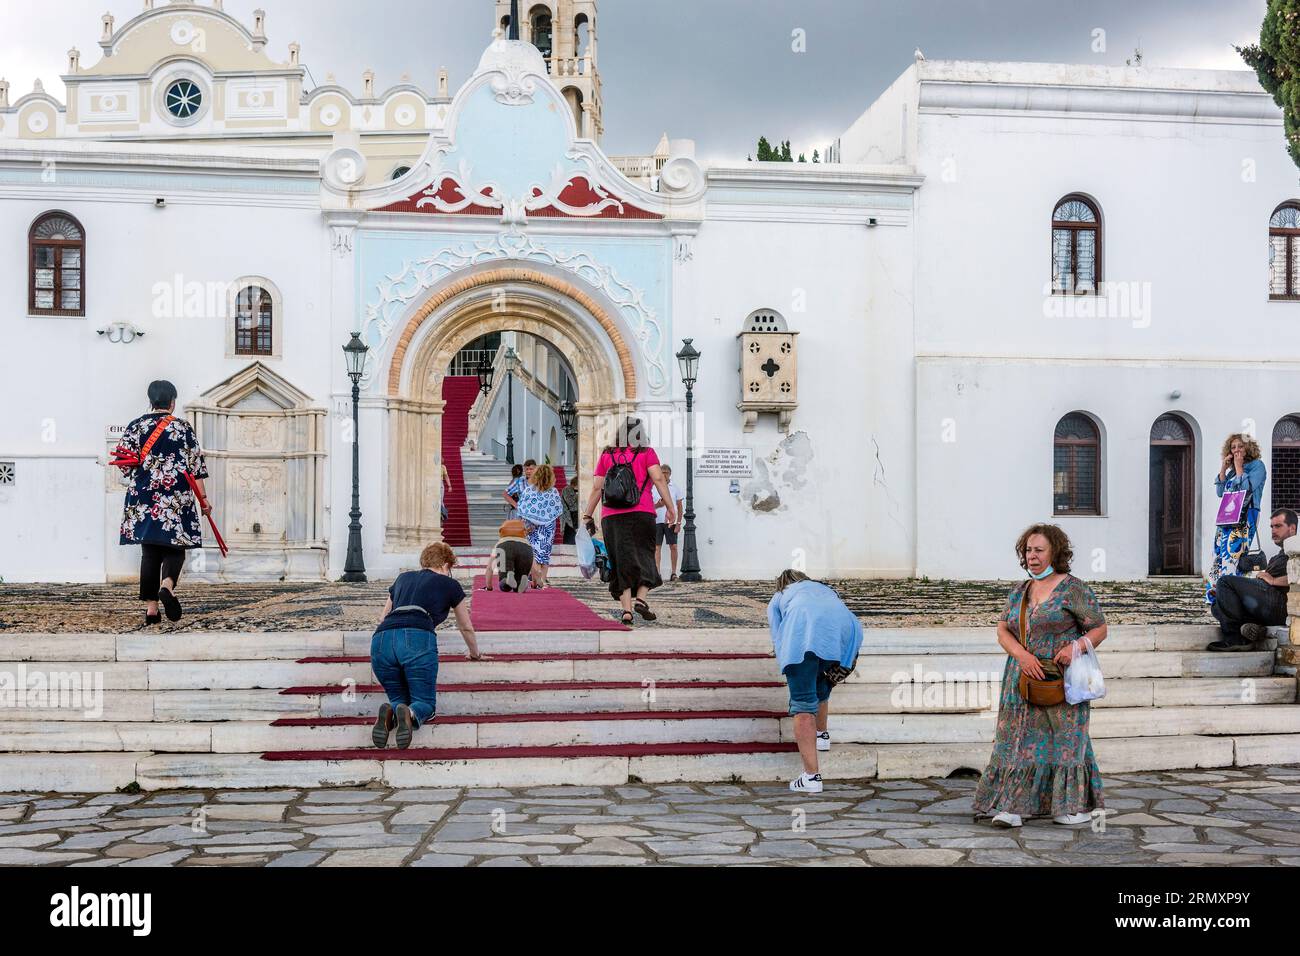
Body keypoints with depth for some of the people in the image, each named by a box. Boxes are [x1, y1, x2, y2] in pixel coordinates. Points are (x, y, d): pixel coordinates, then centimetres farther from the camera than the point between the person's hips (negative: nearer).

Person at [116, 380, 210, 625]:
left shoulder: (136, 426, 4)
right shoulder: (183, 427, -1)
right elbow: (195, 466, -2)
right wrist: (203, 497, 4)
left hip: (143, 498, 2)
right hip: (176, 499, -2)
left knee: (149, 552, 7)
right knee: (175, 548, 6)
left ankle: (151, 607, 4)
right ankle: (168, 585, -24)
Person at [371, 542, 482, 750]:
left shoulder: (403, 578, 32)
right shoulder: (449, 584, 23)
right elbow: (466, 628, 36)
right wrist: (475, 654, 55)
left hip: (381, 640, 4)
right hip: (418, 640, -4)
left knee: (399, 699, 21)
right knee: (425, 702, 11)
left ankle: (389, 713, -15)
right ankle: (410, 715, -25)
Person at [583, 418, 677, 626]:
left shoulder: (607, 456, 13)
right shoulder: (646, 453, 7)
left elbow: (596, 488, 10)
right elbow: (658, 479, -5)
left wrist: (588, 516, 14)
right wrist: (670, 508, -5)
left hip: (611, 517, 2)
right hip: (641, 513, -2)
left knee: (621, 562, 5)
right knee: (644, 556, 10)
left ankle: (626, 609, -3)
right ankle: (641, 599, -8)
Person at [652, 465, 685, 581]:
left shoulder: (675, 488, 8)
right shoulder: (654, 488, 8)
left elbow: (679, 507, 8)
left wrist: (679, 523, -1)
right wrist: (657, 505, -14)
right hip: (657, 521, 0)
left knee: (673, 547, -2)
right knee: (657, 547, -2)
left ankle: (674, 573, 5)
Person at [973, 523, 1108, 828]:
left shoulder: (1073, 589, -4)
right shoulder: (1018, 592, 13)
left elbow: (1100, 629, -1)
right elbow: (1002, 631, 6)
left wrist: (1076, 646, -20)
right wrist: (1021, 654, -13)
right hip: (1023, 678, 5)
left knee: (1066, 738, 0)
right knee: (1019, 739, -1)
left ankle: (1076, 806, 11)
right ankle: (1014, 806, -2)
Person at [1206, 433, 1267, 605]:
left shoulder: (1257, 465, 0)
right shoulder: (1232, 470, 19)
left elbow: (1247, 488, -13)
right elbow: (1220, 492, 13)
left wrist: (1239, 467, -6)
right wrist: (1223, 468, 7)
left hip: (1246, 518, -7)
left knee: (1232, 552, -16)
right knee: (1219, 552, 0)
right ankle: (1214, 591, 1)